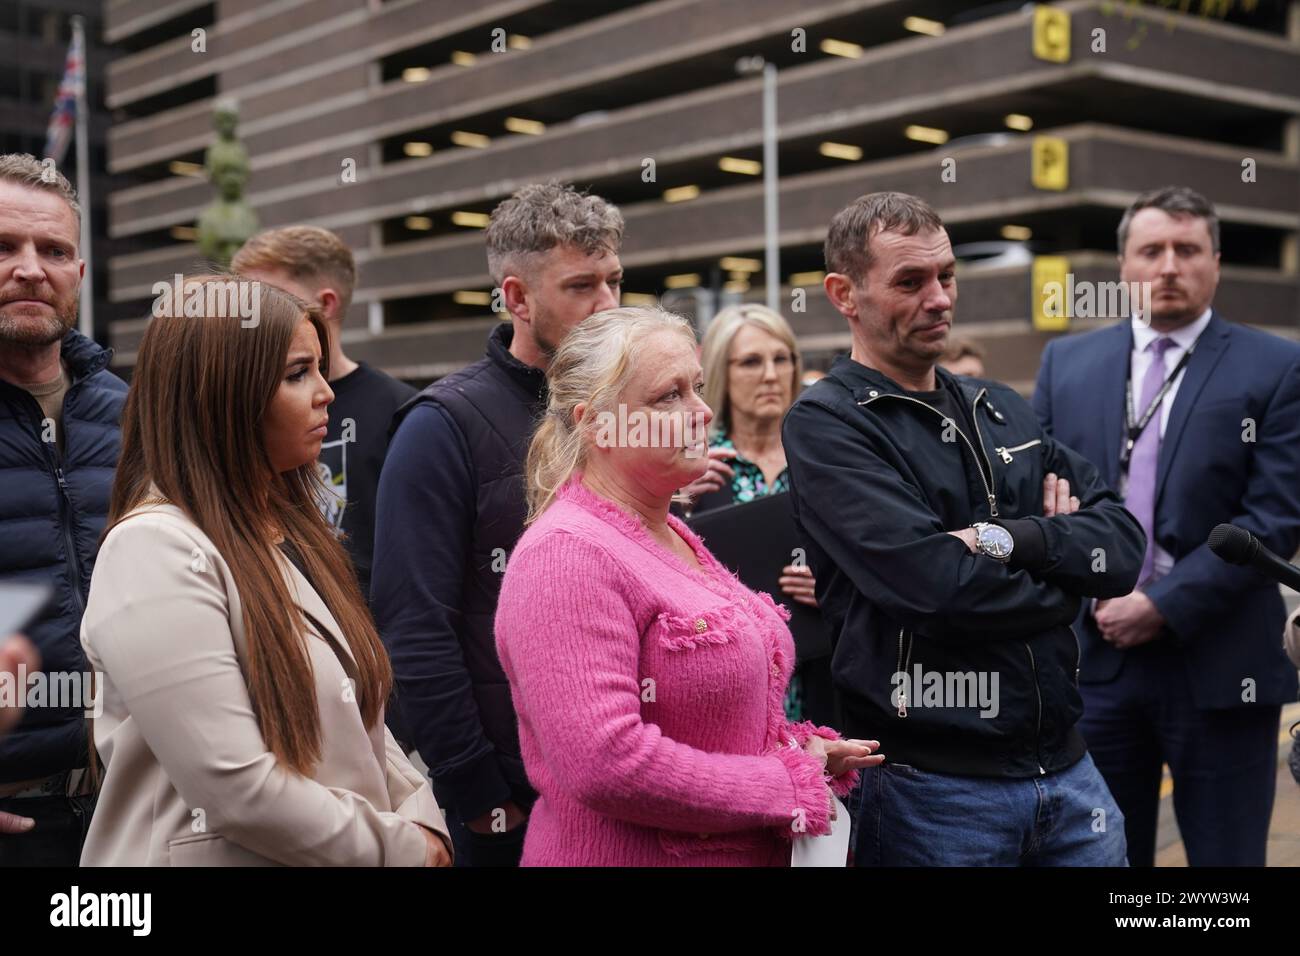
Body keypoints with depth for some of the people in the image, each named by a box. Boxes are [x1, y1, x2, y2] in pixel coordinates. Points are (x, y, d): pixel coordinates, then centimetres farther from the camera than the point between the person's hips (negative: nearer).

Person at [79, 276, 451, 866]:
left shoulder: (291, 527, 8)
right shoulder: (155, 550, -20)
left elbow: (358, 715, 10)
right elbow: (238, 789, -25)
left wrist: (421, 821, -5)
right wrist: (400, 850, -15)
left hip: (352, 845, 8)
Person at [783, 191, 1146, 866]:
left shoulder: (1003, 411, 12)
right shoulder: (824, 424, -9)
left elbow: (1124, 545, 2)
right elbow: (933, 583, -21)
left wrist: (1010, 539, -16)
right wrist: (1060, 587, -4)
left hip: (1065, 766, 6)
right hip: (930, 784, -6)